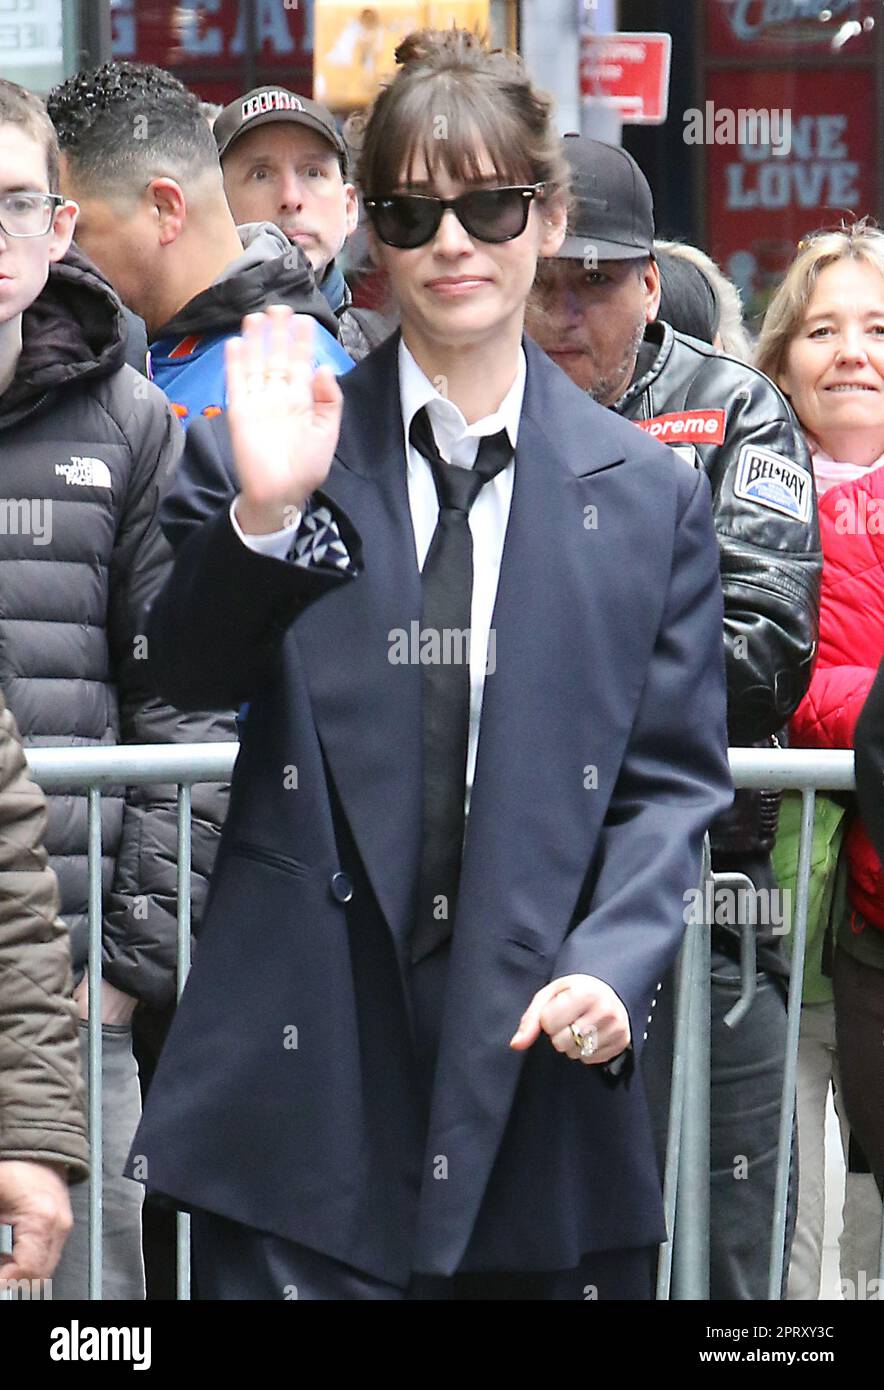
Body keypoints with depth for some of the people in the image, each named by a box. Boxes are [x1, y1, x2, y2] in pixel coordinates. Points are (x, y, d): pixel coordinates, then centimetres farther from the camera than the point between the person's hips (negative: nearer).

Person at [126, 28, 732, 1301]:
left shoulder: (647, 495, 8)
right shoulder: (274, 447, 5)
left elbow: (673, 779, 6)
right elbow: (193, 672, -8)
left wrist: (613, 963, -10)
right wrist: (262, 512, -25)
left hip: (540, 1066, 1)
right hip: (304, 1072, -1)